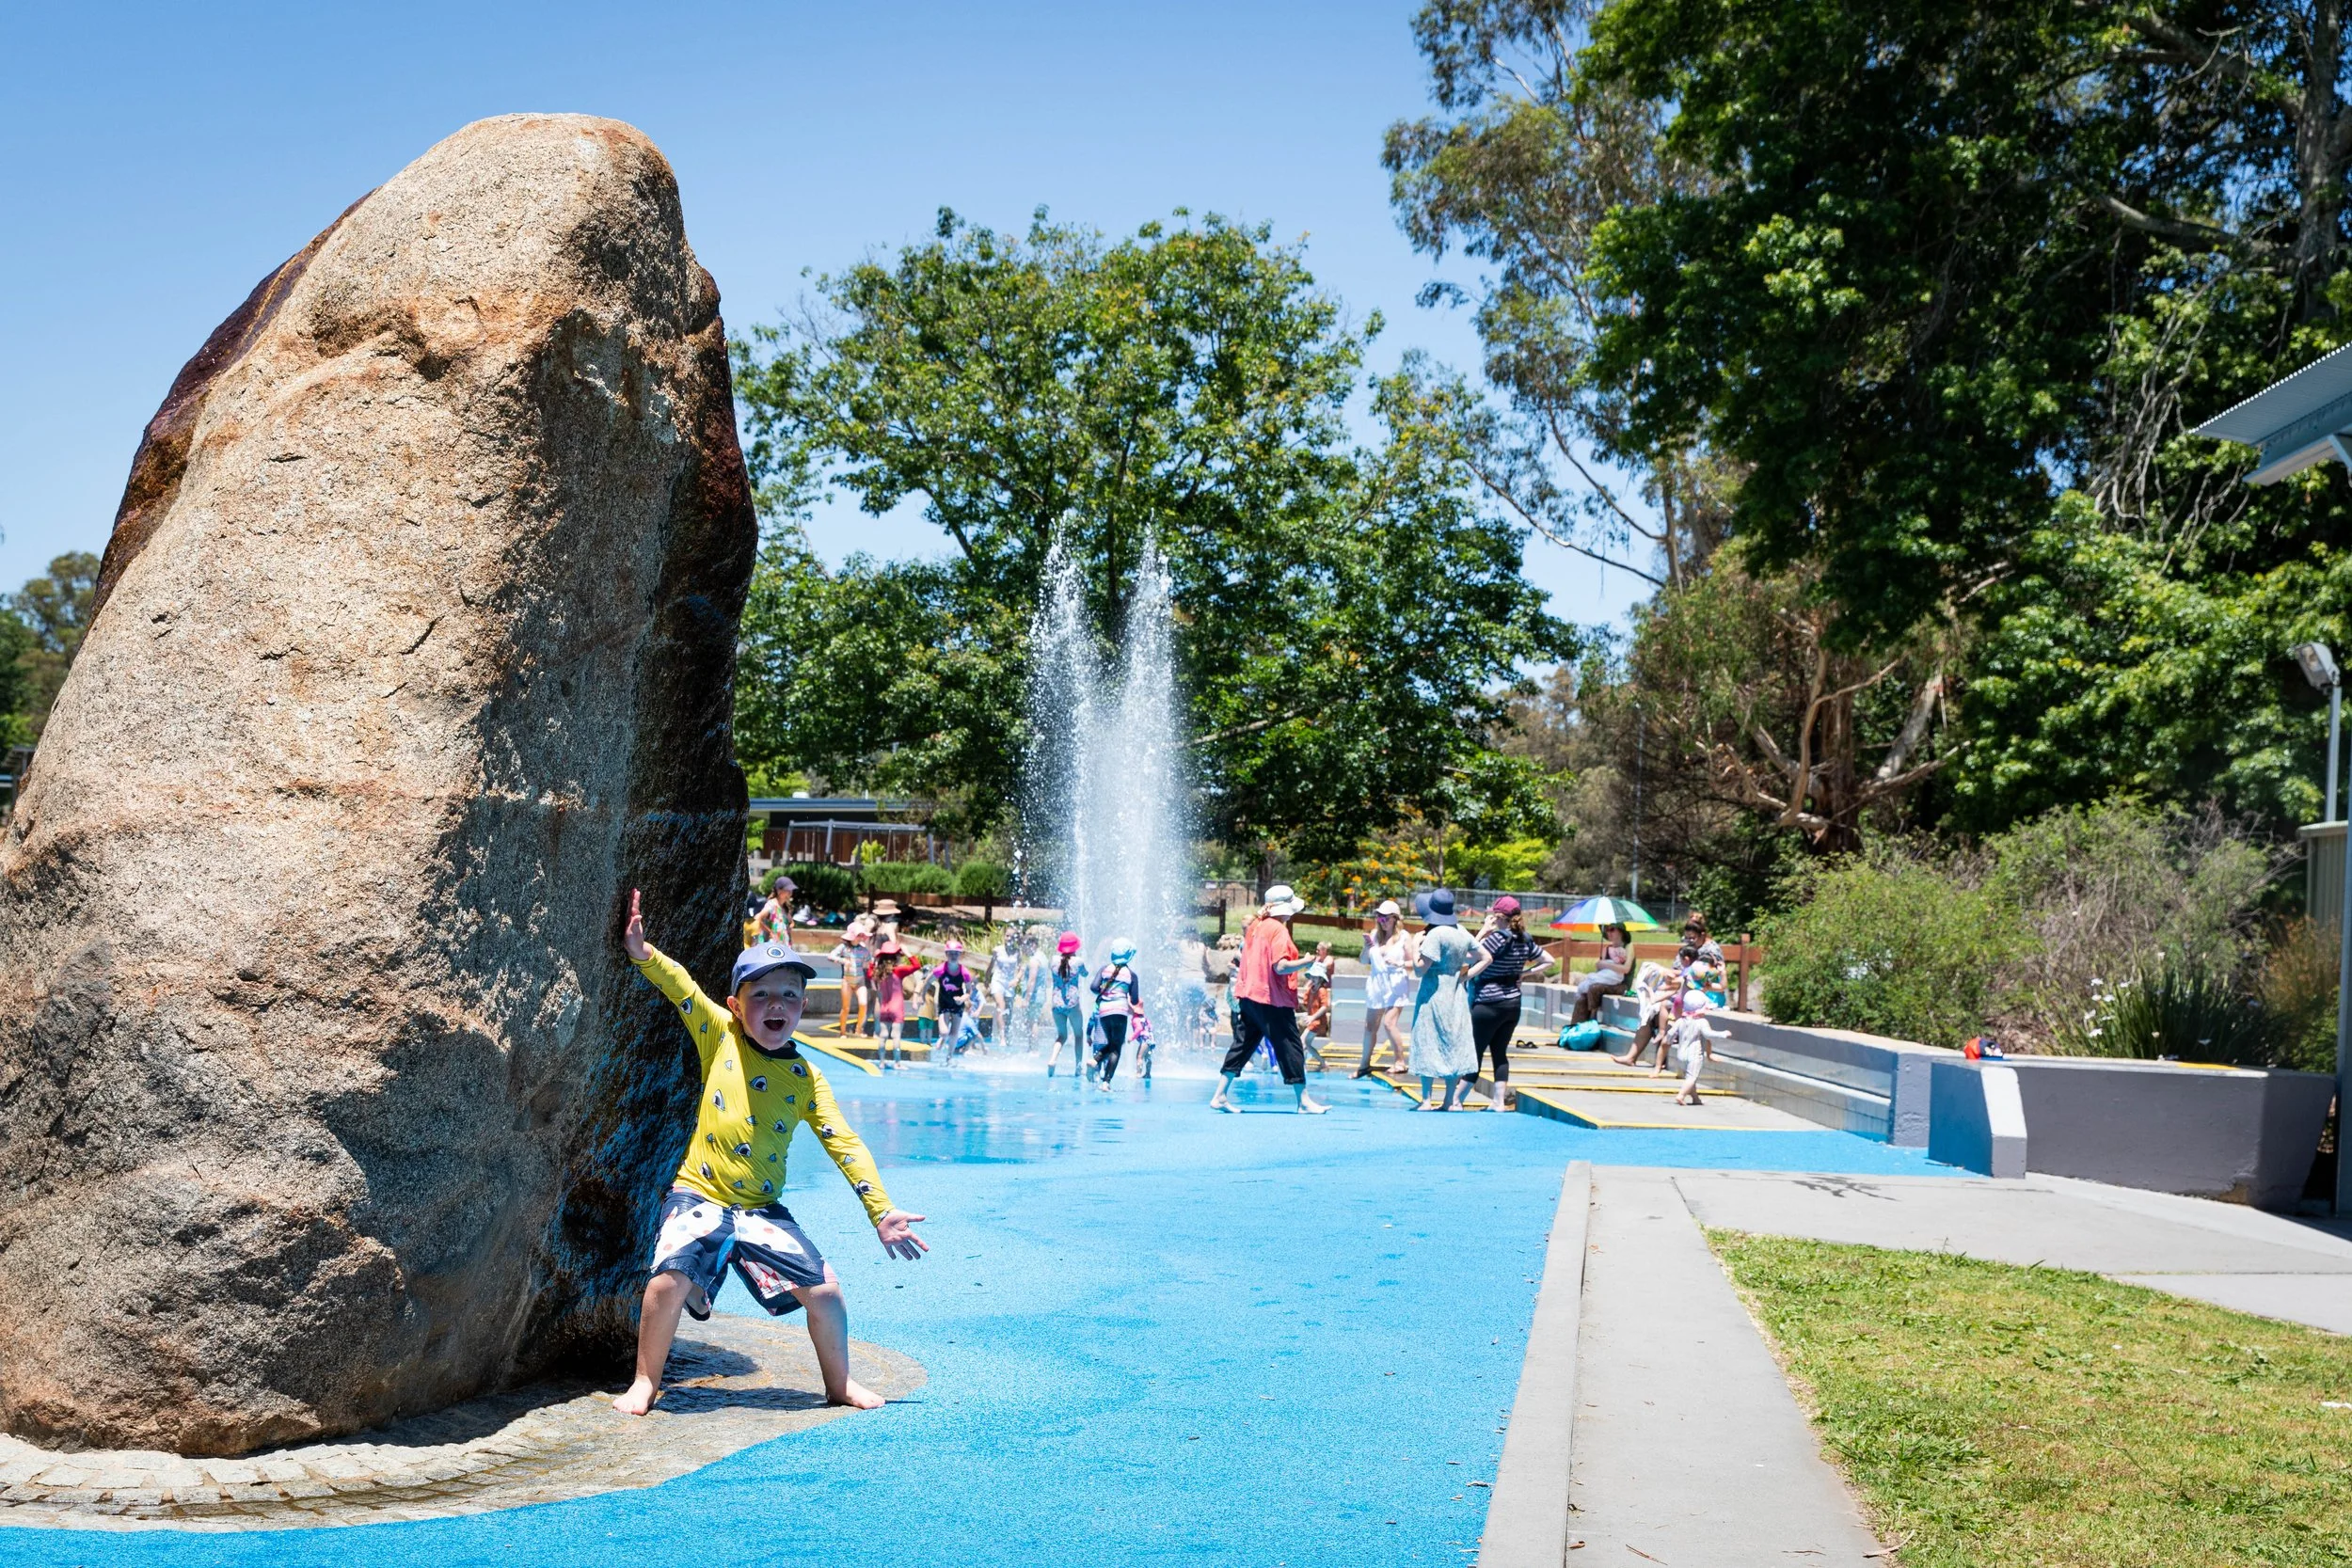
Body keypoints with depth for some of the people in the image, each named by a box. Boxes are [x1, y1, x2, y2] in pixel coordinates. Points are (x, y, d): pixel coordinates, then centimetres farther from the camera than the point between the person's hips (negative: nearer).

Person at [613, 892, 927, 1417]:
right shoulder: (721, 1036, 1)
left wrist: (882, 1211, -2)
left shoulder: (806, 1078, 3)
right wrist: (641, 952, -24)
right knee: (670, 1280, -25)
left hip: (764, 1210, 2)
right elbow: (681, 988, -5)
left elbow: (844, 1143, 2)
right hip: (699, 1197, -2)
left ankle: (840, 1383, 21)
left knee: (823, 1290, -6)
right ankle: (645, 1383, 0)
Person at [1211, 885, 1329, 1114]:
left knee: (1243, 1044, 11)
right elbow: (1280, 966, -23)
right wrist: (1307, 961, -12)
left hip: (1250, 996, 9)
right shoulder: (1278, 930, -15)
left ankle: (1220, 1095, 10)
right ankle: (1304, 1101, 3)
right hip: (1273, 1000, -9)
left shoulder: (1255, 926, 11)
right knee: (1290, 1047, -1)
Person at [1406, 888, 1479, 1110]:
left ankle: (1427, 1099, -1)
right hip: (1456, 996, 6)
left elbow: (1420, 969, -19)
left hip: (1433, 995, -6)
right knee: (1453, 1045, 9)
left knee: (1427, 1044, 0)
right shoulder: (1462, 932, 4)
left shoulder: (1435, 934, -17)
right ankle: (1449, 1100, 13)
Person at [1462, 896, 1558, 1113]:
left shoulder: (1497, 937, -14)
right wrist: (1524, 973, 10)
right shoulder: (1526, 941, 7)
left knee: (1473, 1053, -2)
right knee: (1500, 1053, 12)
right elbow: (1550, 961, 16)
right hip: (1513, 1003, 7)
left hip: (1488, 1004, -7)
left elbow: (1472, 958, -21)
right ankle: (1499, 1101, 10)